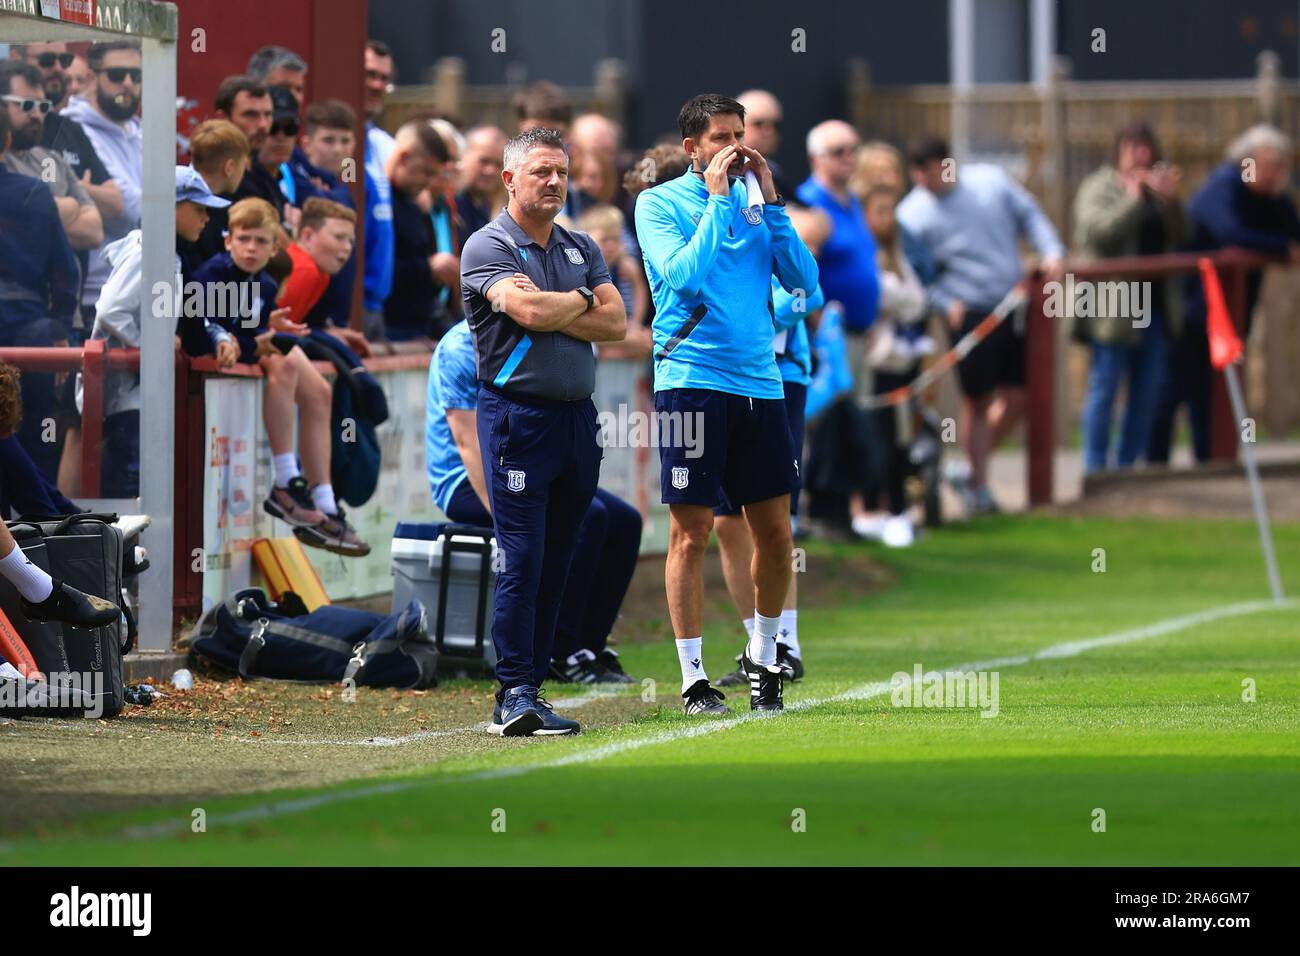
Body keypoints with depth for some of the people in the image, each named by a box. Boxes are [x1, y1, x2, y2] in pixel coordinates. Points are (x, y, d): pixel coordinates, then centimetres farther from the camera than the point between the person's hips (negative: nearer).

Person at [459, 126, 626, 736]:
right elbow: (528, 310, -19)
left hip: (577, 414, 6)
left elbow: (616, 323, 4)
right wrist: (583, 300, -1)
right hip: (517, 415, -6)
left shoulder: (581, 249, 16)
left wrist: (549, 310, -7)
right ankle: (514, 697, -12)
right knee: (522, 559, -11)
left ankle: (531, 688, 11)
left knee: (556, 562, 7)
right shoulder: (488, 247, -3)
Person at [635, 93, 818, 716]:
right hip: (692, 378, -5)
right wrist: (718, 199, -11)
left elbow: (804, 279, 5)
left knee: (775, 529, 7)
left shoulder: (754, 202, 13)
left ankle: (763, 658, 24)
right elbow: (685, 276, -16)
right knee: (691, 534, -3)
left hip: (760, 382, 5)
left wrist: (771, 202, 0)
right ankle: (693, 679, 2)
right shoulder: (660, 203, 0)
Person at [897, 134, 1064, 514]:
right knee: (978, 401, 2)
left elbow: (1029, 215, 10)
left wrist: (1051, 252, -6)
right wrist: (946, 304, -17)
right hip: (969, 313, -4)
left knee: (1019, 396, 5)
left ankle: (972, 474, 21)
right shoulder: (913, 212, -7)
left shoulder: (990, 180, 1)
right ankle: (979, 487, 17)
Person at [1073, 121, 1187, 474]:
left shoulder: (1156, 187, 15)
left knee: (1147, 392, 7)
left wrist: (1170, 200, -8)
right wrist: (1134, 199, -17)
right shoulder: (1098, 188, -2)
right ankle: (1095, 469, -1)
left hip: (1154, 305, 6)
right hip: (1114, 308, -6)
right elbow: (1097, 230, -18)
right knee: (1104, 388, -4)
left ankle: (1128, 464, 15)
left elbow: (1179, 237, 8)